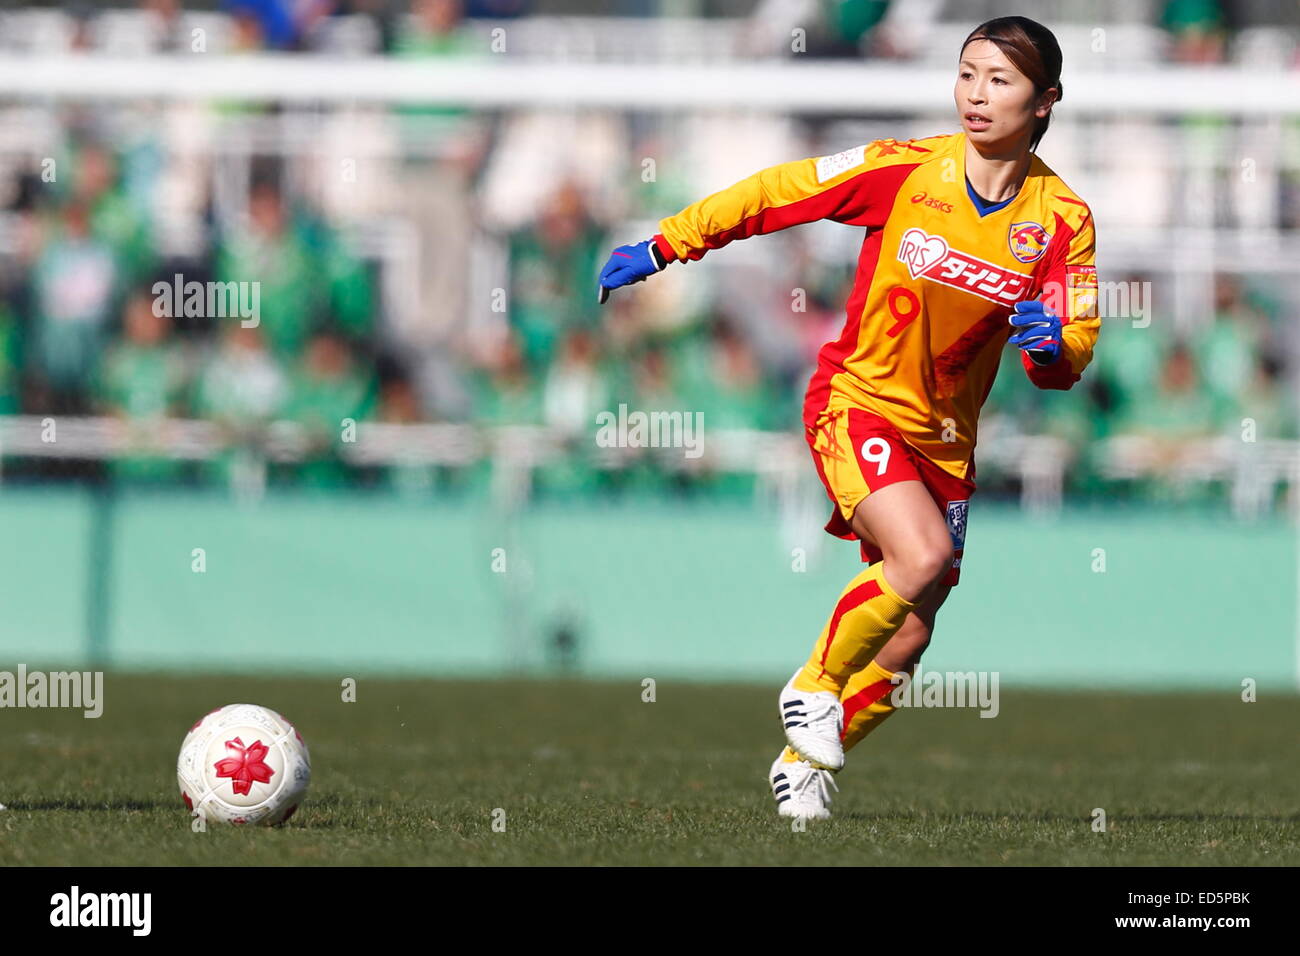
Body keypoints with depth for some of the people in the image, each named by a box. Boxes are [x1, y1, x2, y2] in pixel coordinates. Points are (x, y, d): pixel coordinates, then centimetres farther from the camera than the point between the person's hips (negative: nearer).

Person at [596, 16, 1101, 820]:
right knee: (921, 555, -28)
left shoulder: (1063, 219, -6)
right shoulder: (904, 170, -14)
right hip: (857, 401, -4)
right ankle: (814, 688, -3)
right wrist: (662, 247, -5)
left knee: (908, 640, 4)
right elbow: (774, 193, -5)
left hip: (945, 436, 4)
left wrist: (1051, 344, -25)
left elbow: (1070, 358, -1)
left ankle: (806, 762, 28)